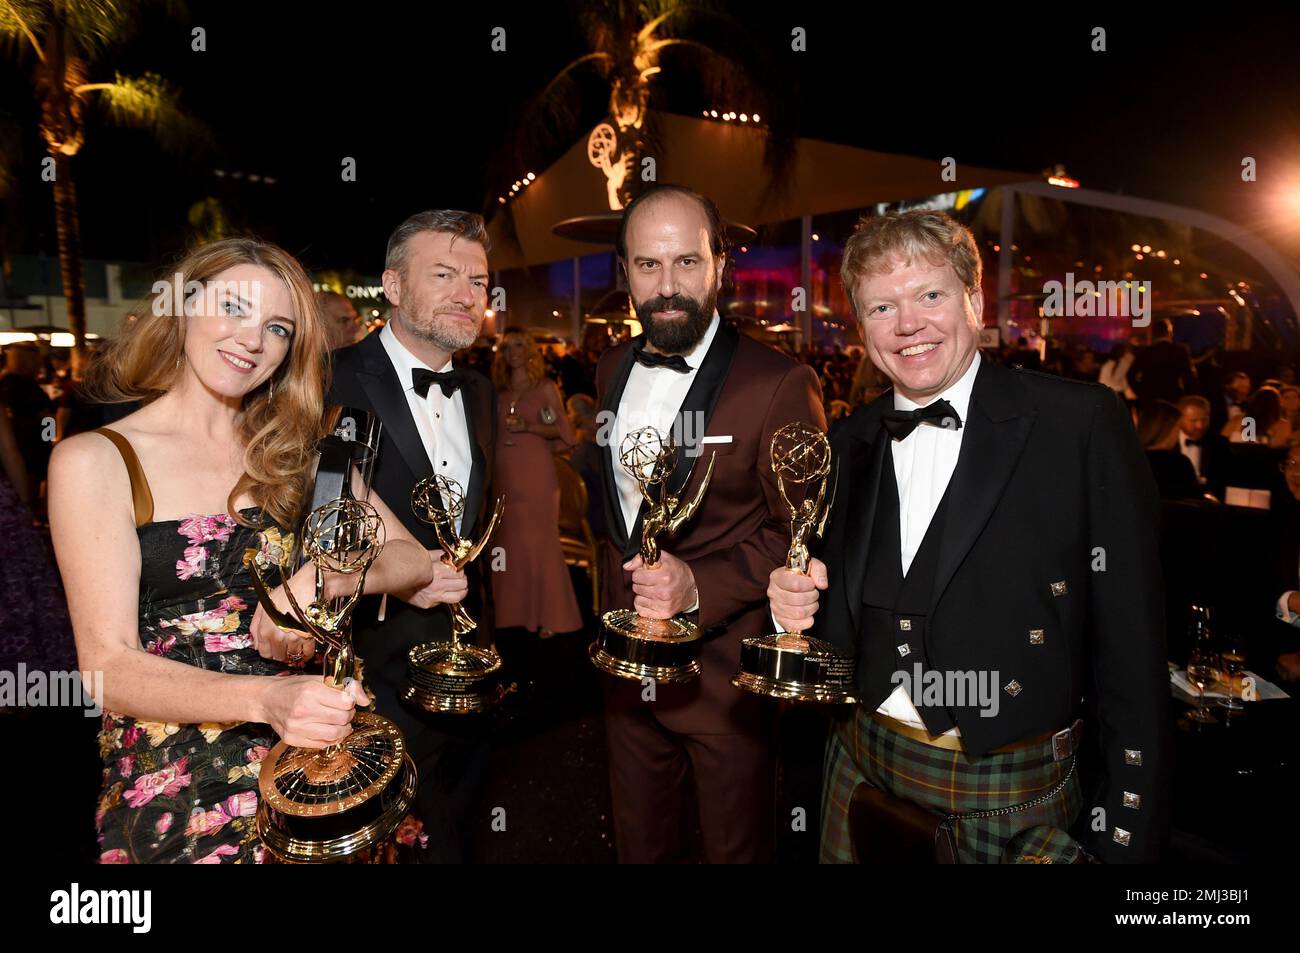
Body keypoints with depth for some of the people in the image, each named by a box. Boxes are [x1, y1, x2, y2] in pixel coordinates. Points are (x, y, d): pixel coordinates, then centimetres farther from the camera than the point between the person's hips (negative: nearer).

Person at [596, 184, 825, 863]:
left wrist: (701, 587, -26)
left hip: (723, 670, -5)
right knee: (639, 842, 25)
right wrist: (613, 591, 13)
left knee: (734, 846, 19)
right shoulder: (611, 371, 3)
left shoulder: (780, 384, -18)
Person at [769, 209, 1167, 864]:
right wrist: (800, 609, -12)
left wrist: (1127, 833, -10)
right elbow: (846, 625, 8)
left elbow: (1130, 644, -11)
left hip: (1011, 800, -3)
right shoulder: (852, 444, 1)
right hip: (862, 770, 4)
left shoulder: (1082, 422, -12)